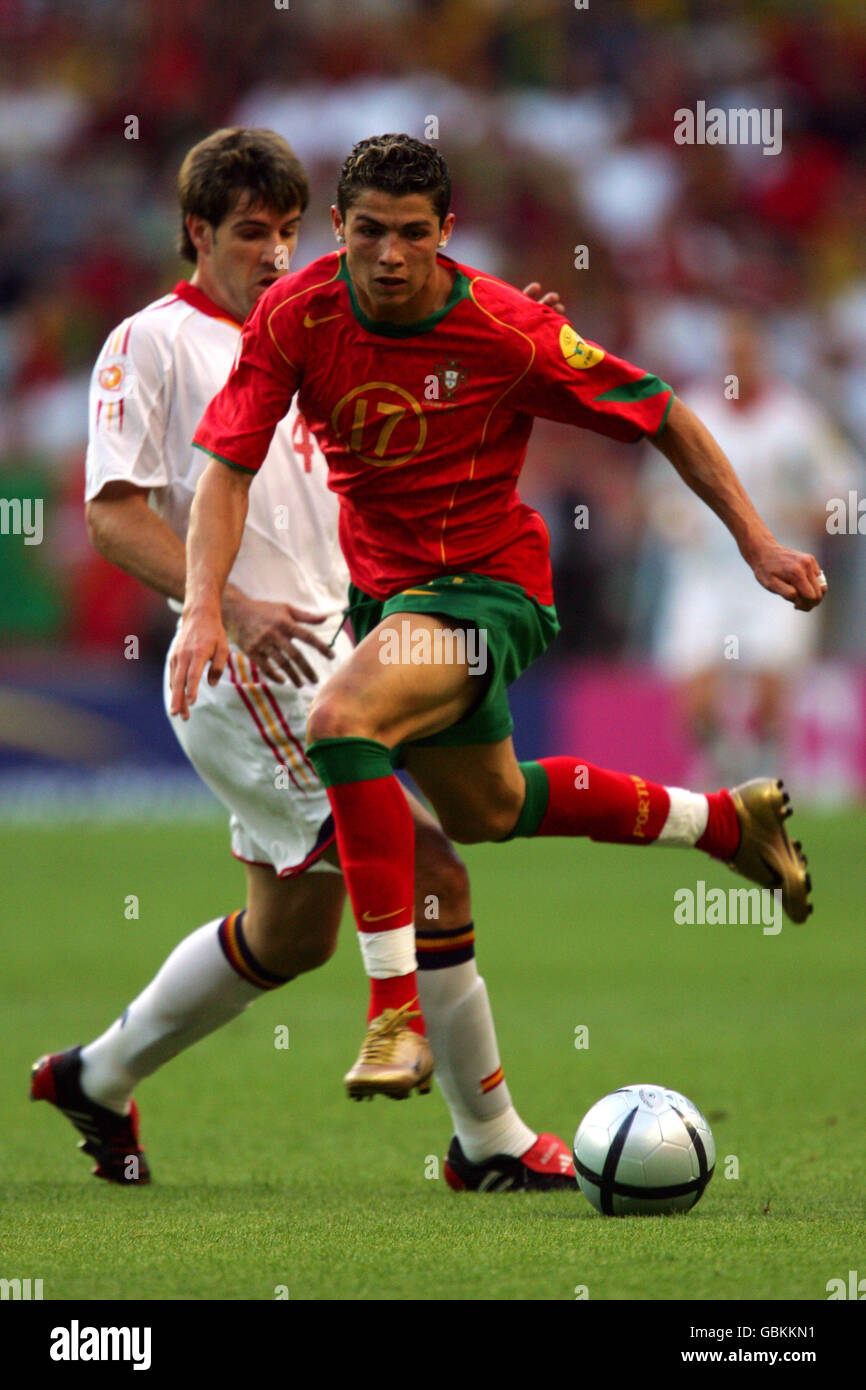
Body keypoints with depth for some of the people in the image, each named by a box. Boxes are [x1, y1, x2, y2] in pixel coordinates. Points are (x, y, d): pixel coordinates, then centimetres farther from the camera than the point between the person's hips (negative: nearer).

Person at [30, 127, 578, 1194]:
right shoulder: (151, 343, -5)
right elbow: (112, 511, -12)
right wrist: (237, 606, -23)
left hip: (324, 655, 9)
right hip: (244, 670, -9)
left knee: (291, 932, 16)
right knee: (426, 872, -15)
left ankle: (96, 1080, 32)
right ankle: (490, 1139, -8)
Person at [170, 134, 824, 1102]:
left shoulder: (508, 332, -21)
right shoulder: (294, 316, -14)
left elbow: (661, 416, -9)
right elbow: (229, 467, -15)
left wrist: (756, 543, -10)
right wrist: (203, 608, -29)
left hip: (484, 584, -6)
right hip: (377, 579, 6)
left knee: (342, 723, -33)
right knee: (485, 811, 25)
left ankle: (396, 1011, -30)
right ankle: (729, 821, 47)